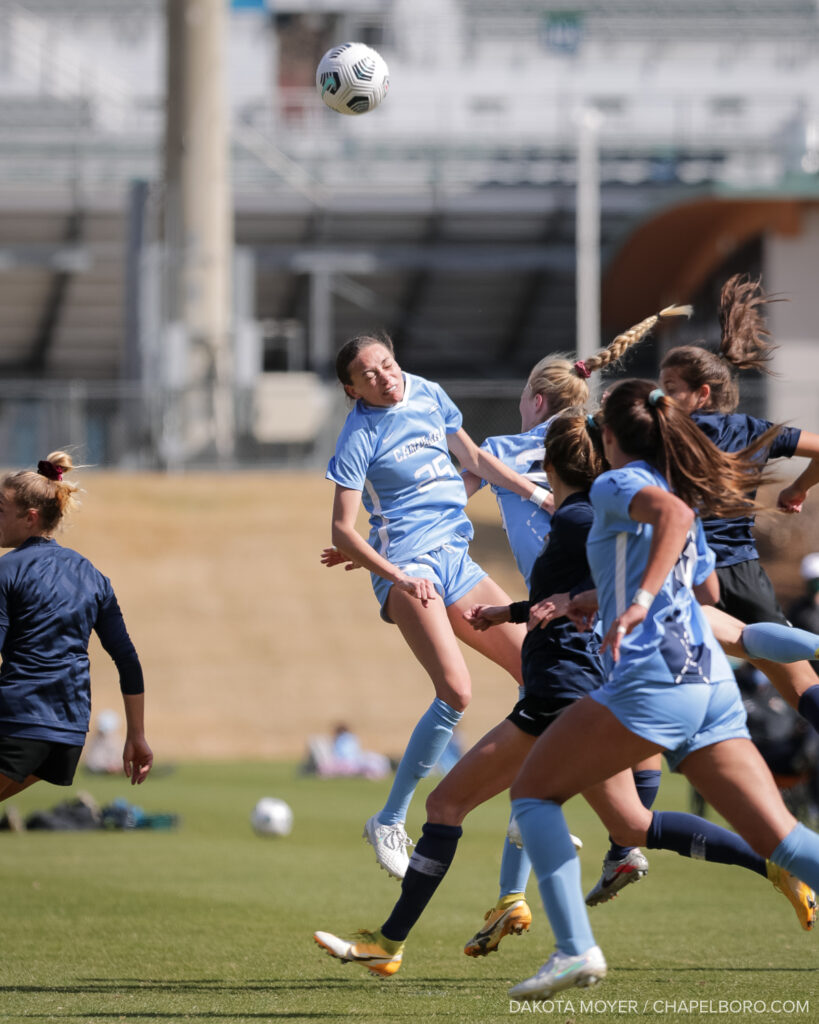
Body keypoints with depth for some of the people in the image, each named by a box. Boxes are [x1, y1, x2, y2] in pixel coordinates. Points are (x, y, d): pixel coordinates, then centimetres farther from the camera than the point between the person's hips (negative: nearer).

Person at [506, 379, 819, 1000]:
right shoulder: (683, 491, 24)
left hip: (651, 681, -7)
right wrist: (586, 603, 48)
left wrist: (638, 602, -32)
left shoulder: (617, 485, 0)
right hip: (714, 685, 7)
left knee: (534, 791, 8)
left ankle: (575, 949, -7)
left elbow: (672, 510, -22)